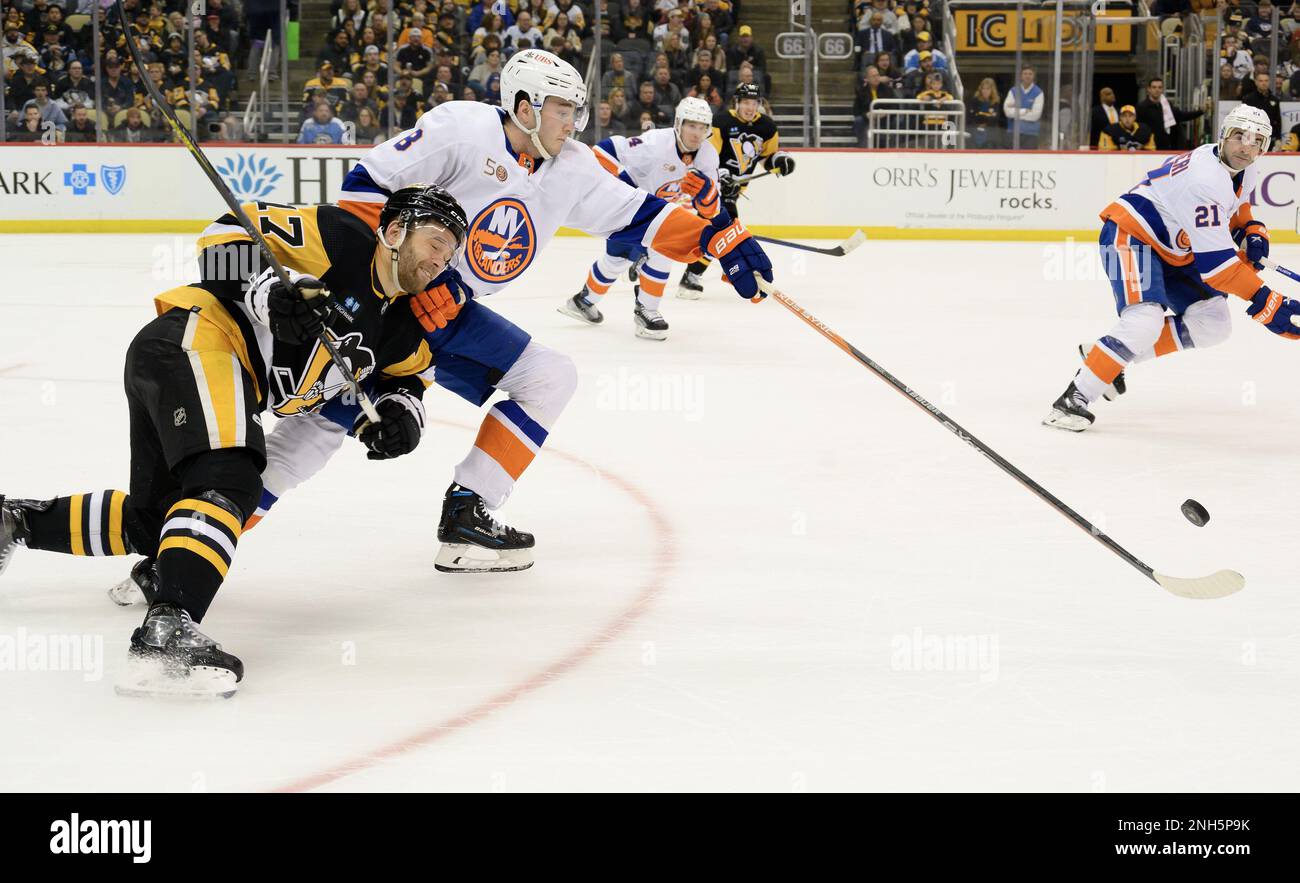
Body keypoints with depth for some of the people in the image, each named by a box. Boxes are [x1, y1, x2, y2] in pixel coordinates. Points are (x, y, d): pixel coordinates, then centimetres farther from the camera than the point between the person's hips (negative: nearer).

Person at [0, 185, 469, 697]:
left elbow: (402, 377, 29)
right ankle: (167, 628, -43)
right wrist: (272, 293, -25)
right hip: (194, 342, -10)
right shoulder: (339, 239, -8)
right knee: (228, 483, -29)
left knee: (151, 523, 19)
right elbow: (228, 234, -10)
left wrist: (401, 411, 6)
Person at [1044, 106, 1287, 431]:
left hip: (1172, 251, 10)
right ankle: (1074, 399, -25)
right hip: (1130, 235, -10)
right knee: (1146, 321, -30)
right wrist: (1266, 303, -36)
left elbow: (1236, 207, 27)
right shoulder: (1206, 179, -30)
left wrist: (1252, 232, 4)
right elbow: (1215, 261, -34)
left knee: (1213, 323, 3)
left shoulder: (1246, 173, 1)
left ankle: (1116, 358, 9)